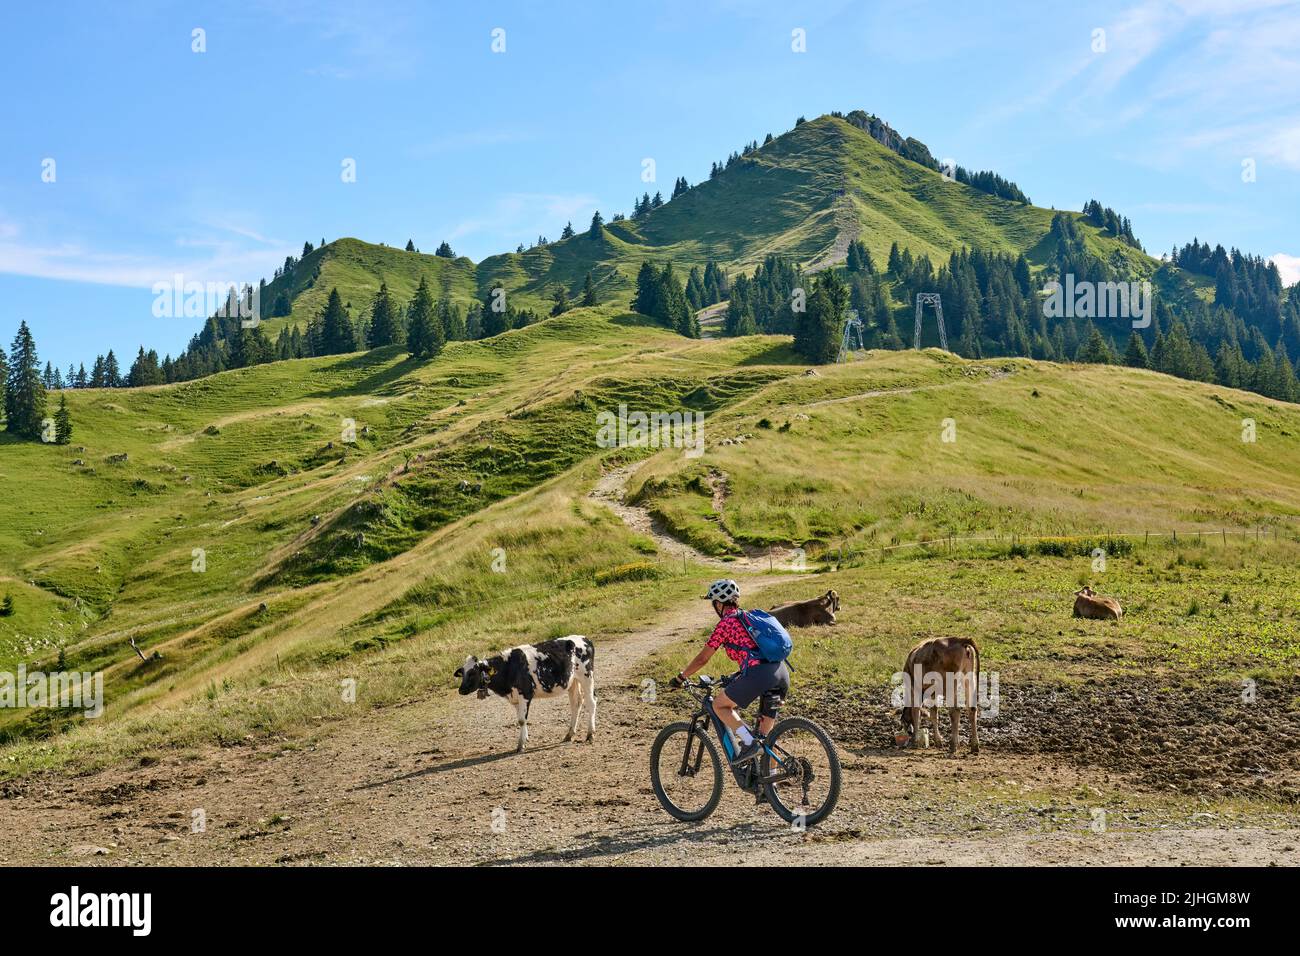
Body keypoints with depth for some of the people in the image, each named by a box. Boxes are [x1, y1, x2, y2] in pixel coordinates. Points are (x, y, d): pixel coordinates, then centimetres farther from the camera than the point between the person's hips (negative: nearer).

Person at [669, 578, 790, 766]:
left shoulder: (726, 623, 5)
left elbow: (702, 659, 8)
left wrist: (680, 678, 21)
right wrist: (736, 678, 48)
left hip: (760, 674, -7)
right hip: (782, 672, 7)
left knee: (719, 704, 12)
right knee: (766, 734, 20)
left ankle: (749, 743, -4)